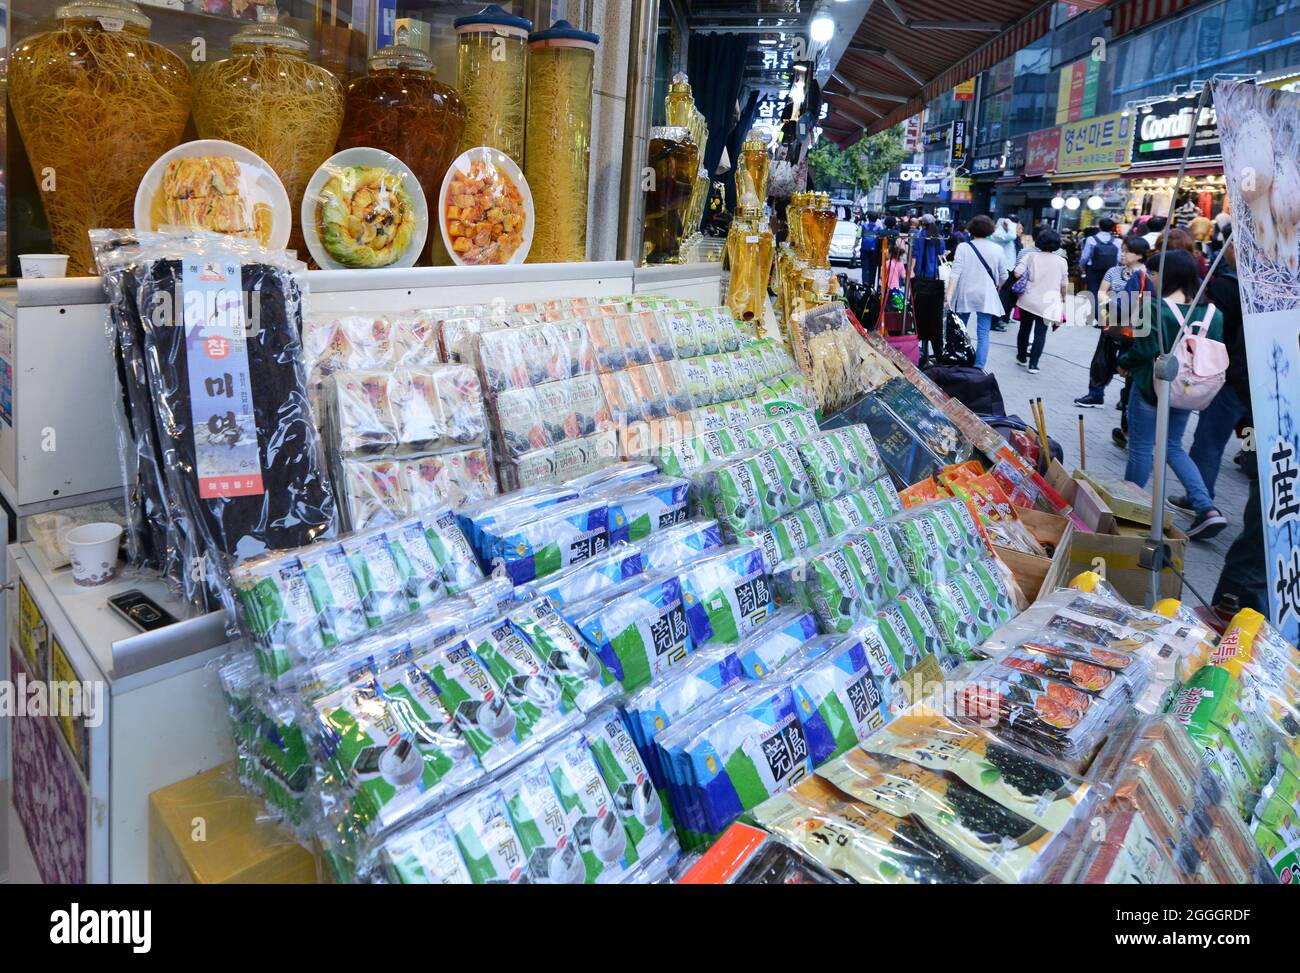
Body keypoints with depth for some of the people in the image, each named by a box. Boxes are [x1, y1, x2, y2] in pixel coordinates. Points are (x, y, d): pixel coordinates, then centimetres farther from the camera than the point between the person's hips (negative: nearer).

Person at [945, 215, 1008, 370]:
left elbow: (955, 272, -13)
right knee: (983, 334, -2)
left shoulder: (963, 247, -4)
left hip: (965, 294, 1)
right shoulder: (997, 249, -1)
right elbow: (1003, 276, 6)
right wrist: (997, 289, 26)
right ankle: (978, 368, -10)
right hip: (986, 296, 0)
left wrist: (949, 294, -15)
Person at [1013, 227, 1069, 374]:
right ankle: (1033, 364, -3)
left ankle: (1022, 357, 29)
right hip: (1047, 304, -1)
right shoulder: (1062, 261, -1)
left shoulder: (1030, 255, -3)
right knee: (1040, 333, 2)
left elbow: (1017, 273, -11)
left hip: (1027, 300, 1)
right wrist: (1063, 298, 21)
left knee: (1024, 329, 17)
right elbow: (1064, 285, 3)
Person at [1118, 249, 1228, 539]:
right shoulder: (1213, 312, 0)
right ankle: (1207, 509, 6)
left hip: (1151, 386, -6)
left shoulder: (1157, 308, -19)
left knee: (1141, 448, 7)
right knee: (1174, 447, 19)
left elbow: (1145, 349, -21)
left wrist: (1125, 363, -2)